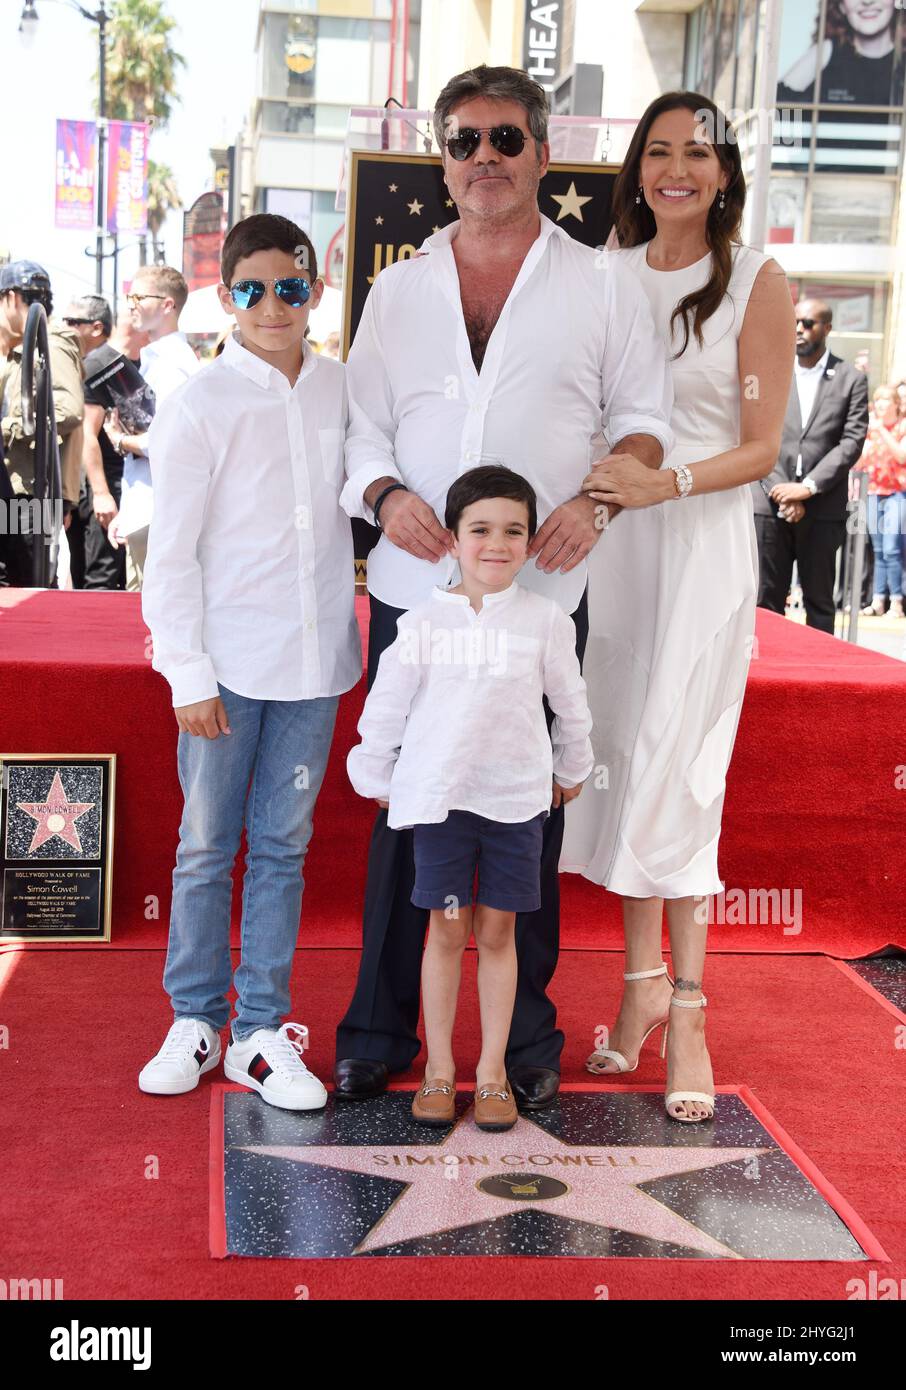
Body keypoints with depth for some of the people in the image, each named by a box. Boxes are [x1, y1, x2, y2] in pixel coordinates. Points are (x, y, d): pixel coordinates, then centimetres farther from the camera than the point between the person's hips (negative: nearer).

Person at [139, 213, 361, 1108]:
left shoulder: (341, 392, 5)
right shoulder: (198, 405, -6)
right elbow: (171, 553, -6)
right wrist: (188, 674, -8)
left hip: (314, 661, 3)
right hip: (227, 661, -3)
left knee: (282, 848, 9)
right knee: (205, 847, 6)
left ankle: (261, 1030, 18)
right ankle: (195, 1020, 21)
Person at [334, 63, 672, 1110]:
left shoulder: (601, 285, 7)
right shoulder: (398, 288, 12)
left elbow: (644, 417, 9)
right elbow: (360, 424, 13)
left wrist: (597, 498, -10)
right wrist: (385, 494, -8)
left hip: (541, 592, -1)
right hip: (412, 587, 2)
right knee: (402, 808, 4)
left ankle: (529, 1037, 19)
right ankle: (377, 1032, 16)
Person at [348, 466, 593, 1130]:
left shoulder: (546, 620, -1)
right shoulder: (424, 622, -3)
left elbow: (571, 703, 12)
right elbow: (387, 706, 6)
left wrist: (572, 771, 22)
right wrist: (375, 778, 12)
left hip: (517, 796, 1)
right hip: (439, 795, 0)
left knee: (498, 930, 7)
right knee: (448, 931, 5)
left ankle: (493, 1070, 16)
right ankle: (439, 1068, 16)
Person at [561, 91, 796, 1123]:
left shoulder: (757, 284, -1)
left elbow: (761, 447, -4)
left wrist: (665, 482, -20)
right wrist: (592, 491, -2)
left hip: (703, 544, -4)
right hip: (608, 541, 4)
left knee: (677, 771, -7)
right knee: (617, 756, 5)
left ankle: (687, 1010, 3)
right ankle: (643, 979, 19)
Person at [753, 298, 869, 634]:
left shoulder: (851, 380, 5)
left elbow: (852, 442, -2)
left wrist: (808, 487, -11)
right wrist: (783, 494, -8)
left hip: (823, 509, -1)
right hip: (771, 503, 1)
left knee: (819, 602, 5)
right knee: (766, 600, 2)